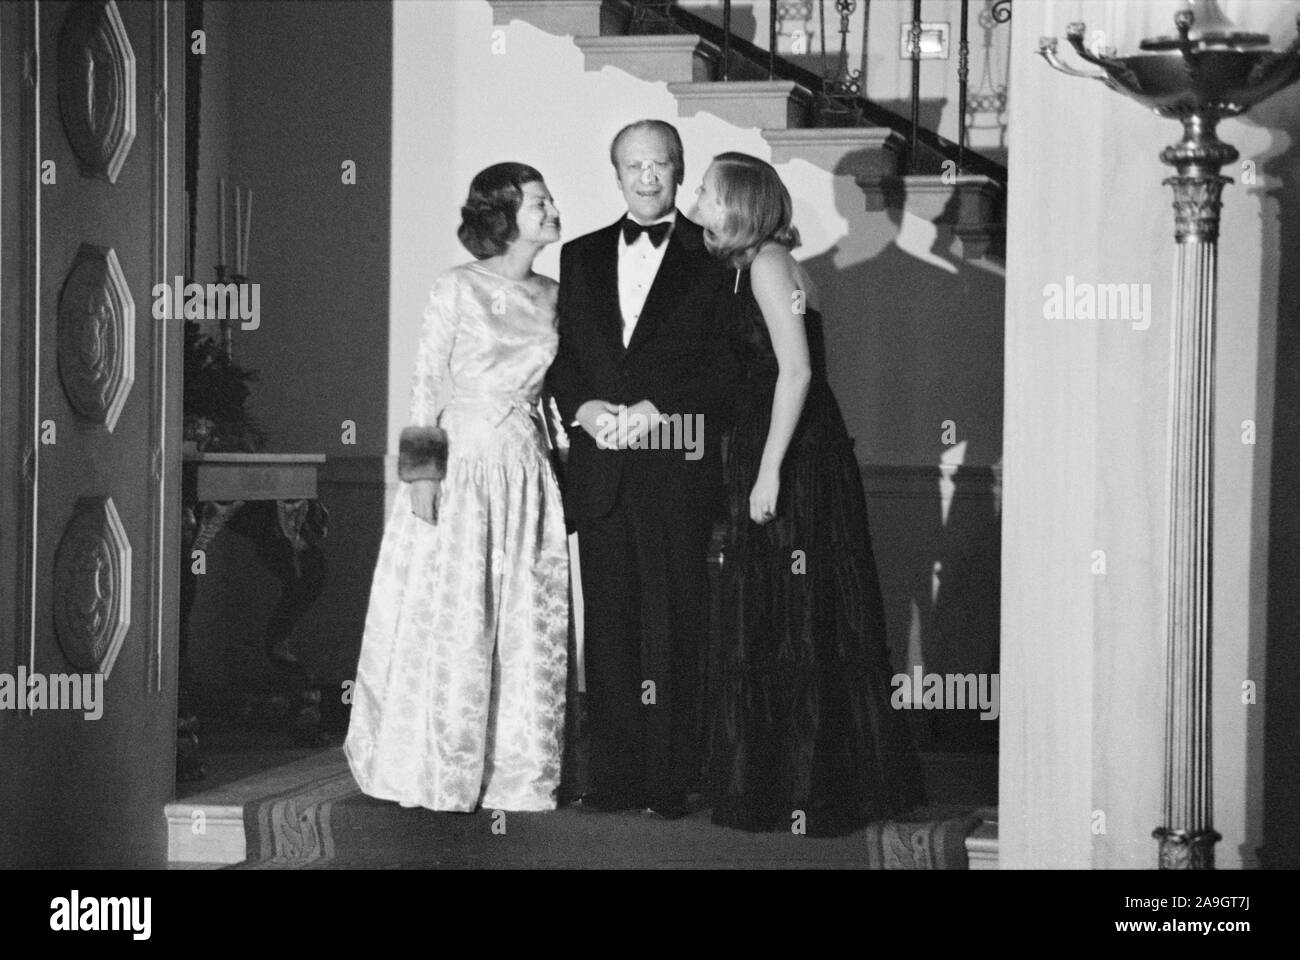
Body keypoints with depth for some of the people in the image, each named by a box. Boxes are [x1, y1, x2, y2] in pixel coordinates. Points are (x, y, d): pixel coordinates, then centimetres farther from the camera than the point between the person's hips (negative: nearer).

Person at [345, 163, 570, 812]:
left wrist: (563, 468, 10)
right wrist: (422, 475, -11)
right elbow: (427, 386, -4)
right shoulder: (456, 289, -4)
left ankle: (516, 771, 11)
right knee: (450, 623, -3)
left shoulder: (552, 297, 10)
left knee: (527, 628, 3)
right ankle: (437, 772, 7)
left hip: (528, 475, 5)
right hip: (461, 467, -4)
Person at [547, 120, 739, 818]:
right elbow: (561, 353, 15)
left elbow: (730, 363, -3)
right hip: (600, 470, 4)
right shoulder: (581, 257, 15)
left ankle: (672, 779, 2)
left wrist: (659, 408, -13)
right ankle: (613, 774, 11)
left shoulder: (712, 257, 2)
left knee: (676, 626, -3)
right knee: (608, 625, 5)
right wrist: (580, 406, -4)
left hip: (678, 467, -4)